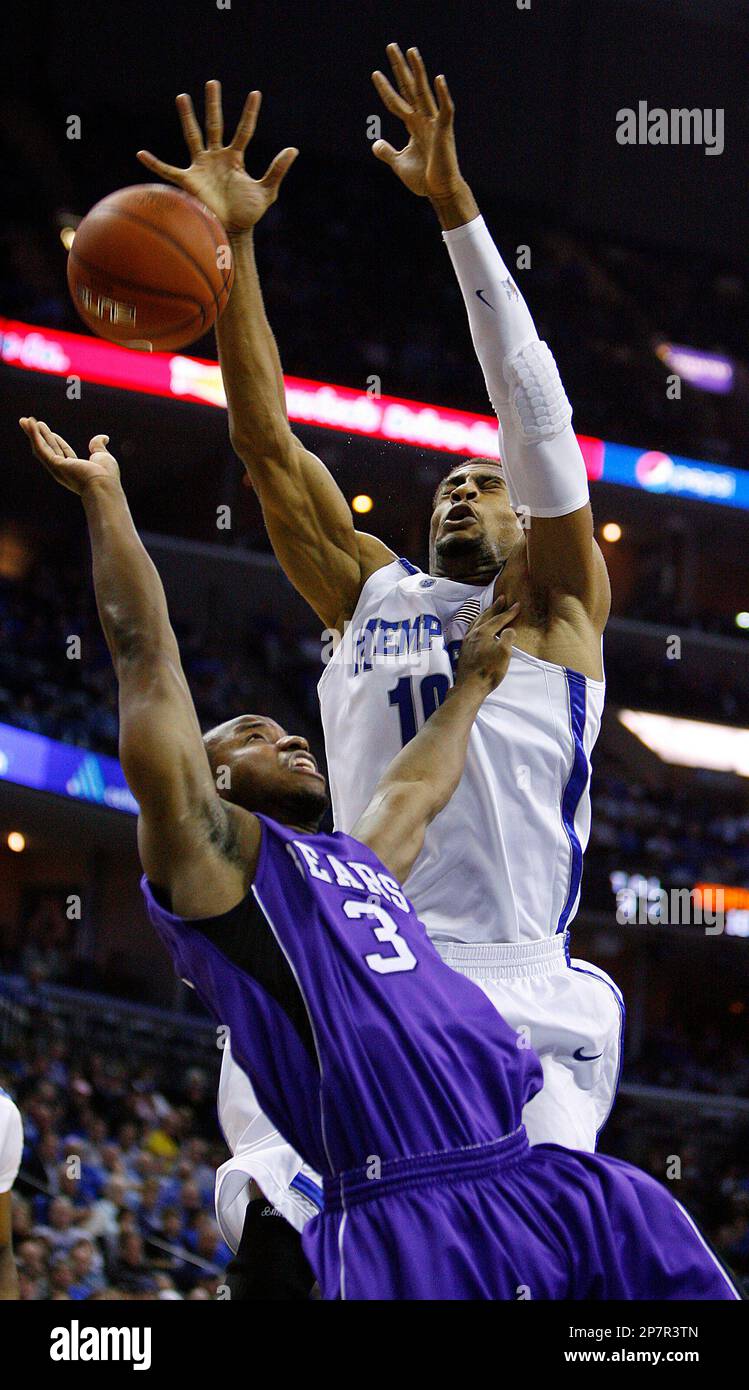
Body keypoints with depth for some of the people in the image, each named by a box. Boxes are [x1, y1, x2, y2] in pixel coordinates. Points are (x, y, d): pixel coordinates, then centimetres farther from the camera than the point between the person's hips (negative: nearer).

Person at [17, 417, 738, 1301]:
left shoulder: (356, 860, 28)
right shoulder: (213, 853, 8)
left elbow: (418, 787, 48)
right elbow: (145, 655, 4)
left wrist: (473, 679, 58)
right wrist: (104, 499, 9)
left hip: (529, 1184, 8)